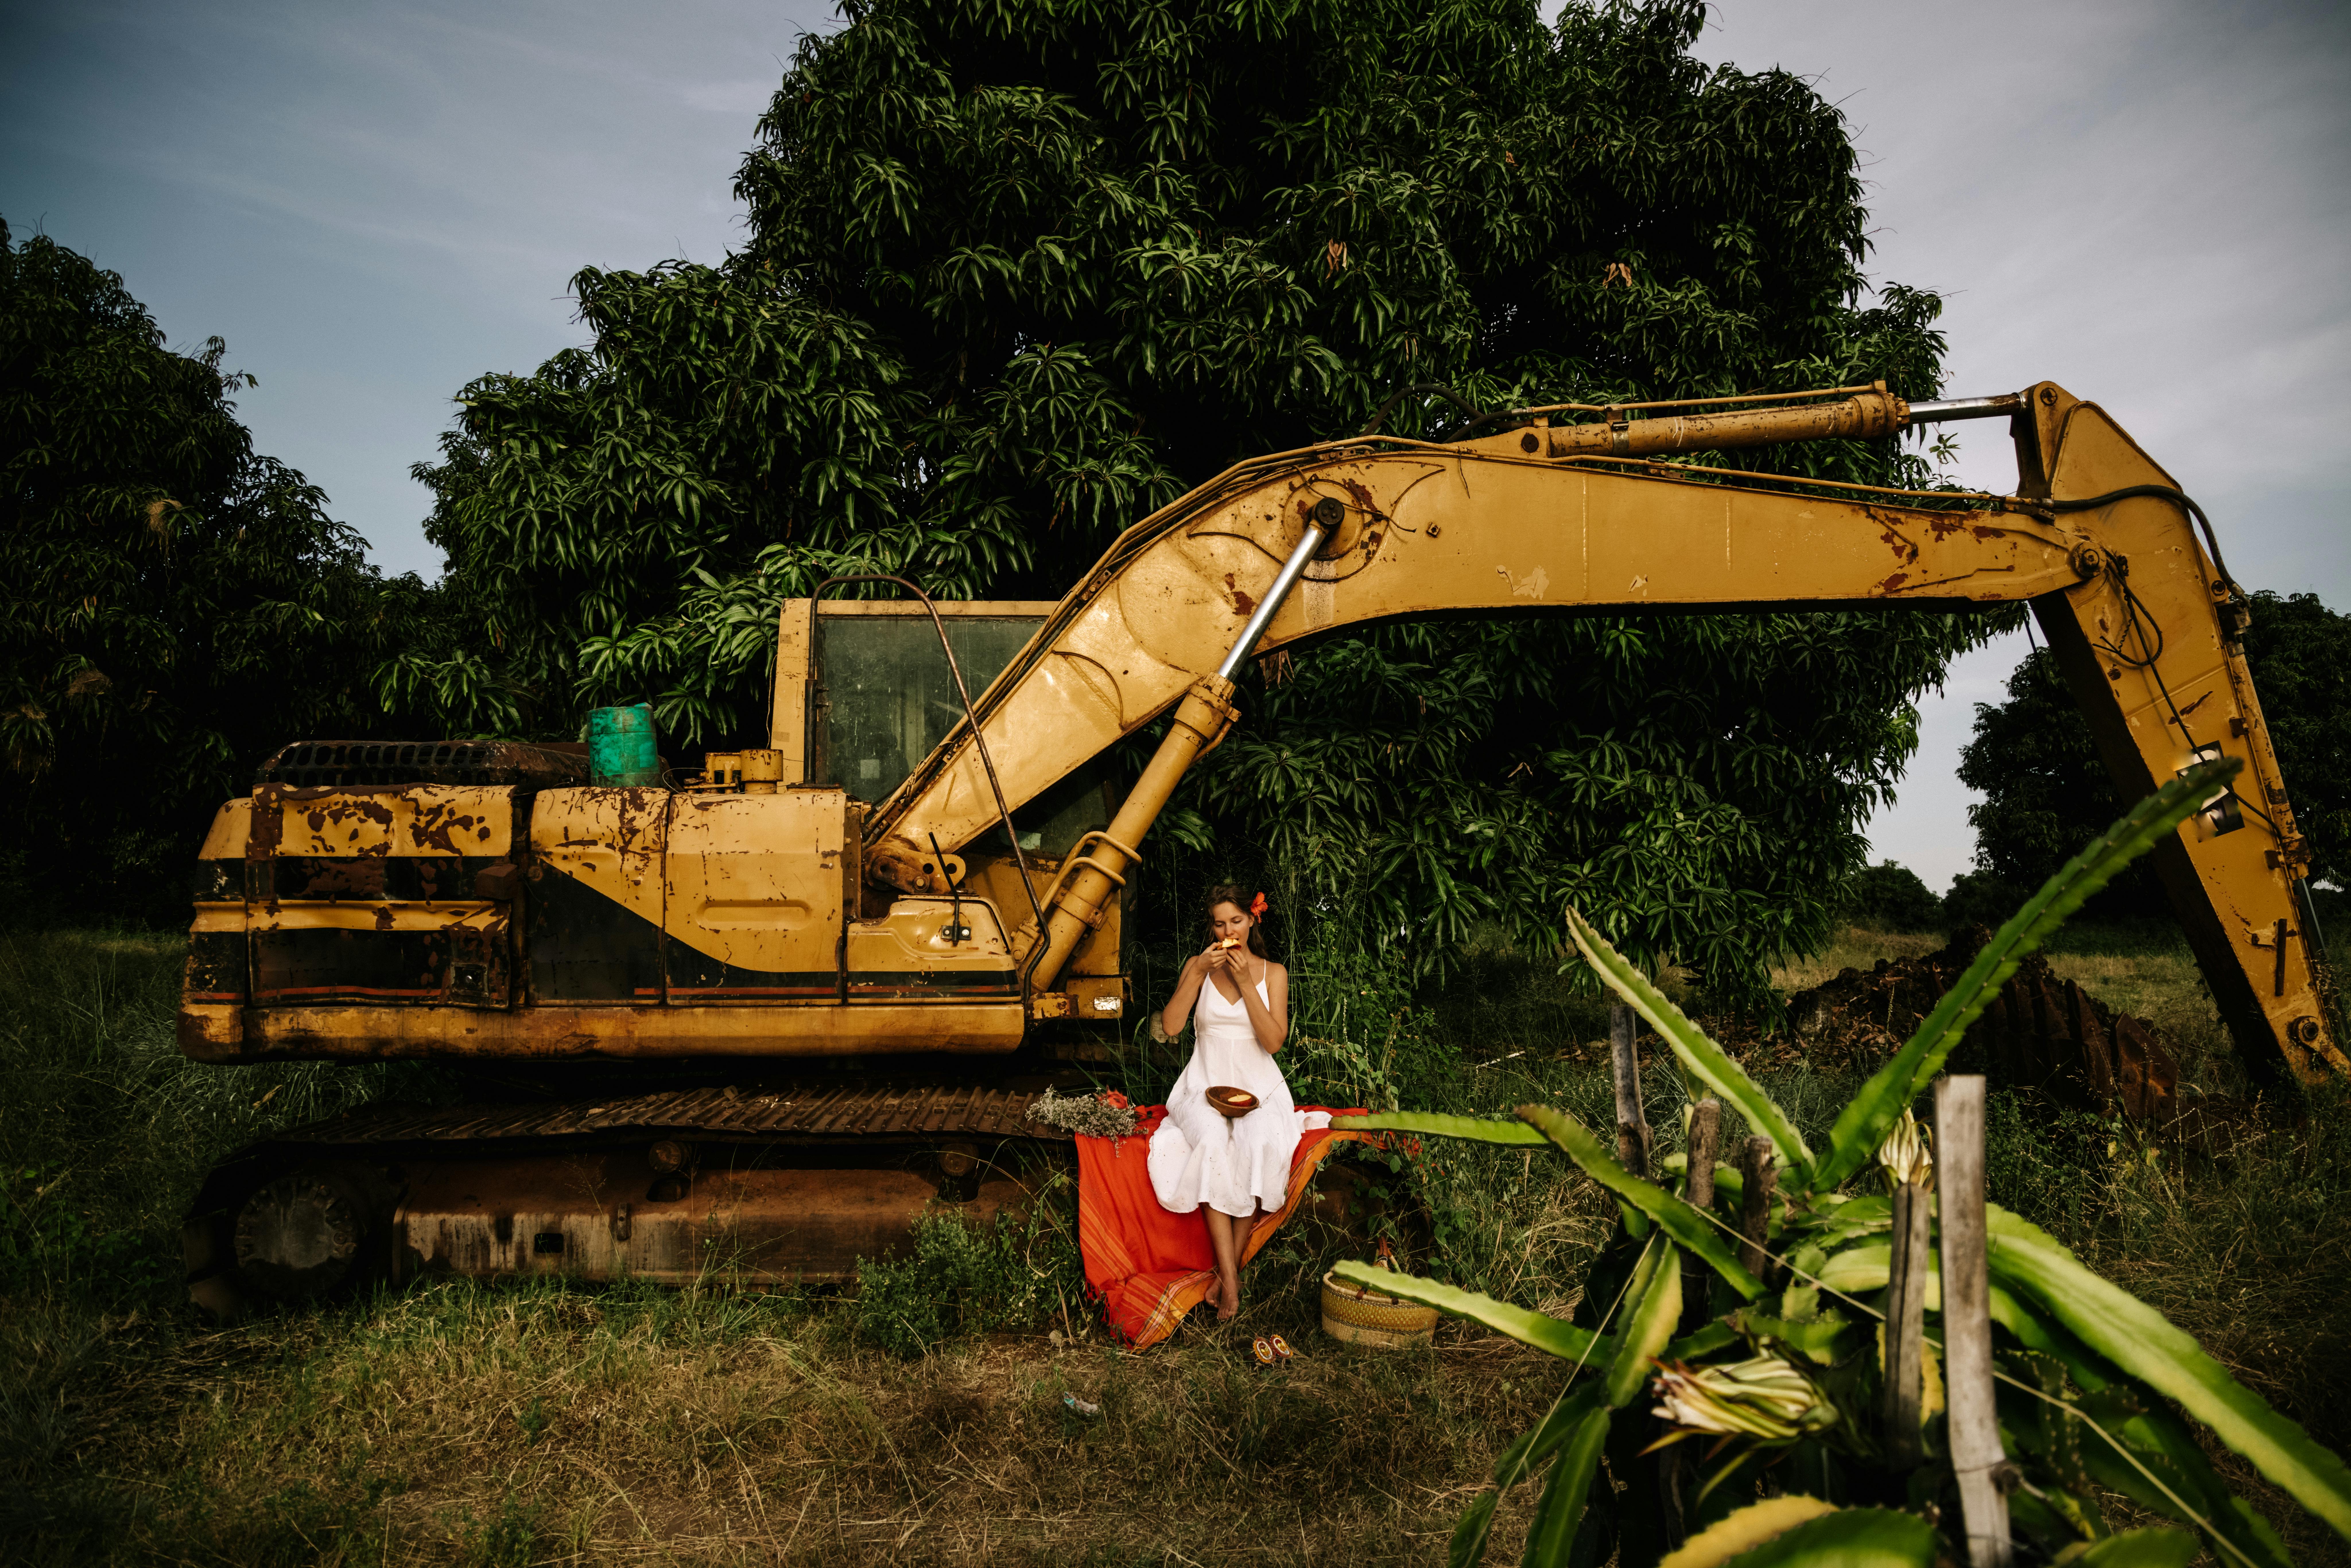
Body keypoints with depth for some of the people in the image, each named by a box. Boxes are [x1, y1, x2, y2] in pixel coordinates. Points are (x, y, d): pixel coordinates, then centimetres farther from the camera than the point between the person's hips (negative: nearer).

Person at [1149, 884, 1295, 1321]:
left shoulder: (1273, 972, 6)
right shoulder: (1199, 967, 8)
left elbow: (1274, 1041, -7)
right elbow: (1170, 1027, -4)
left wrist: (1245, 981, -13)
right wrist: (1199, 973, -11)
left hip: (1259, 1088, 0)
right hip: (1205, 1086, 0)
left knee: (1261, 1143, -34)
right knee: (1213, 1140, -34)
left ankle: (1229, 1268, -20)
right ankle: (1230, 1280, -32)